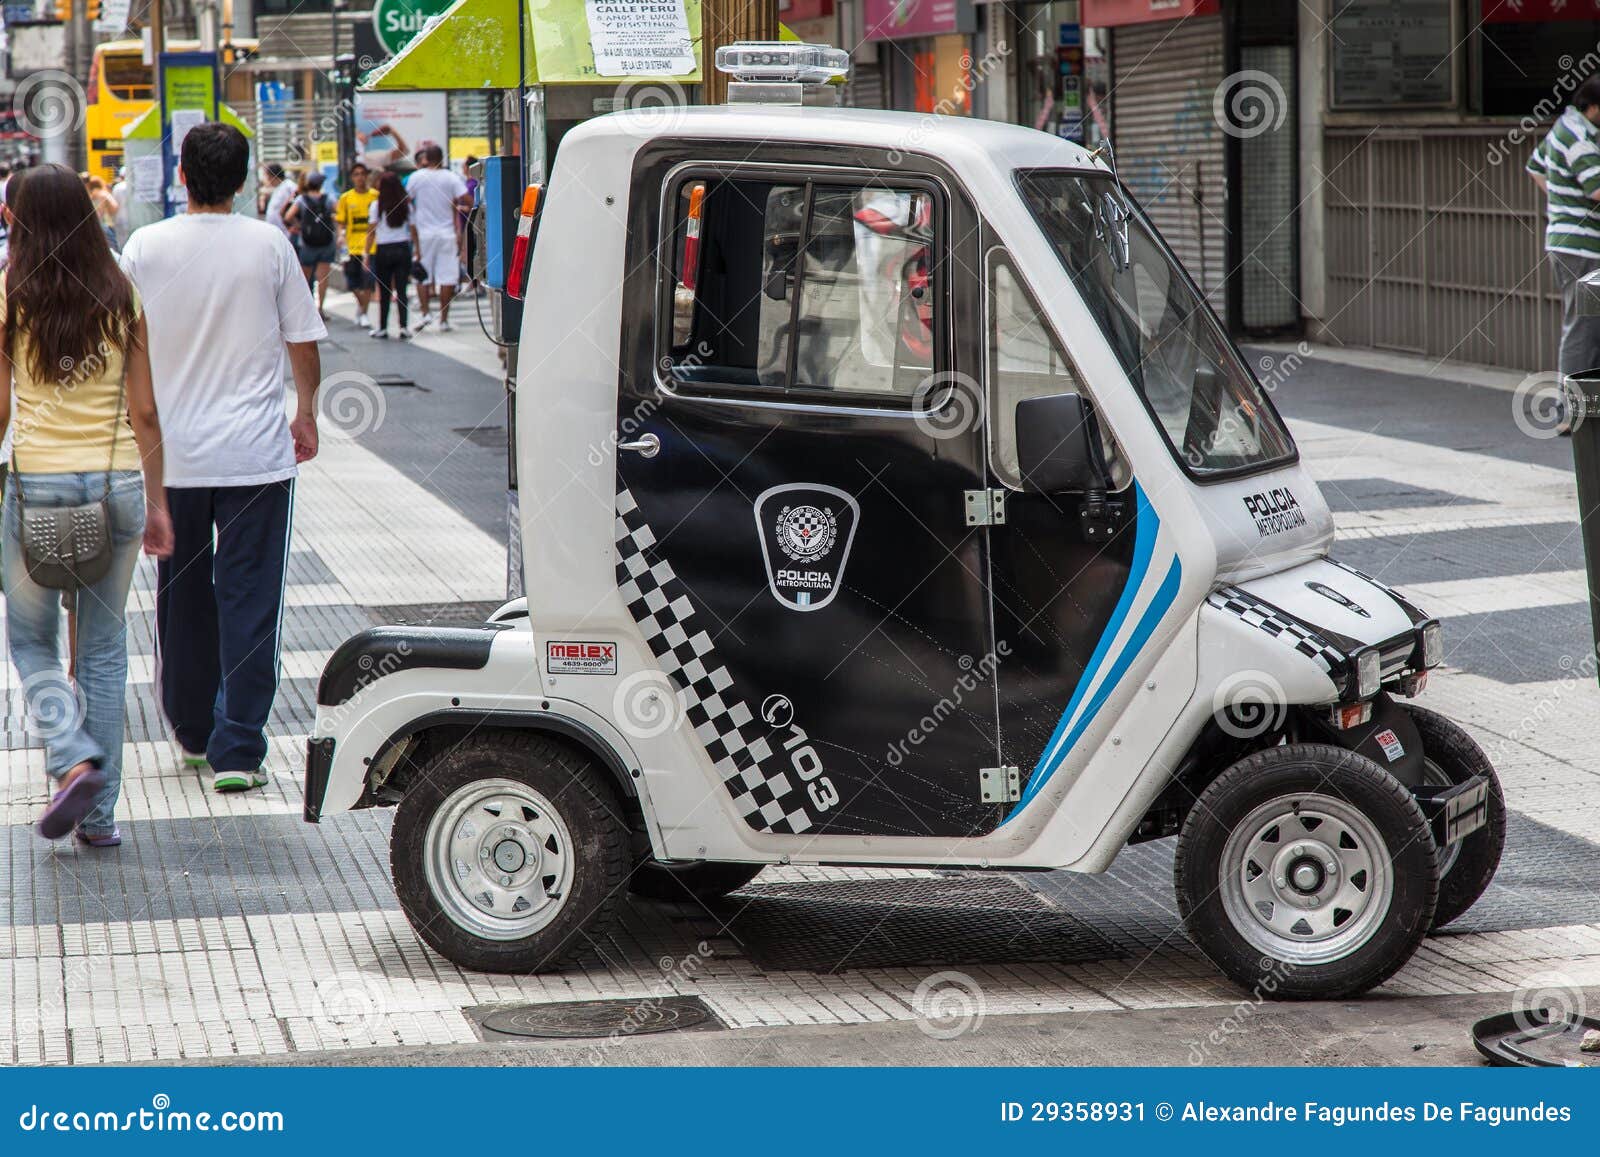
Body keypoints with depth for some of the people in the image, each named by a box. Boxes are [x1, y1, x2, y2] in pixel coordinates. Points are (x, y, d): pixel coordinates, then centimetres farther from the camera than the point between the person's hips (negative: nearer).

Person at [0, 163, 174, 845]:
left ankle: (74, 758, -9)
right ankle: (100, 814, 12)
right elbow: (144, 413, 4)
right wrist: (156, 501, 11)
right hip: (119, 481, 3)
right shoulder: (121, 297, 3)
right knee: (104, 646, 11)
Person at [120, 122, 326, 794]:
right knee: (250, 600, 0)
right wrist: (306, 415, 17)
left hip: (172, 453, 2)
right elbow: (303, 342, 1)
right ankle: (237, 750, -5)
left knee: (182, 596, 16)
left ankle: (192, 731, 28)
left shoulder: (146, 247, -2)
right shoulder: (268, 246, -5)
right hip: (256, 453, -2)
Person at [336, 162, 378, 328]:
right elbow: (341, 221, 9)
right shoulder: (346, 198, 5)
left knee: (367, 283, -5)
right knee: (352, 284, 3)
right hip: (352, 246, 2)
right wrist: (341, 234, -11)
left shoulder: (375, 196, 1)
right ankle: (360, 303, 32)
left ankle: (363, 313, 8)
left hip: (370, 245, -2)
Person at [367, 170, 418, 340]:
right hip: (403, 249, 1)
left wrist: (367, 254, -1)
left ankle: (382, 328, 9)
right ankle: (403, 327, -7)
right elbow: (413, 230, 4)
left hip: (383, 251, -1)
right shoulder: (406, 205, 3)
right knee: (401, 290, 1)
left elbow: (371, 232, -4)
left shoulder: (377, 206, -2)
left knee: (384, 291, 5)